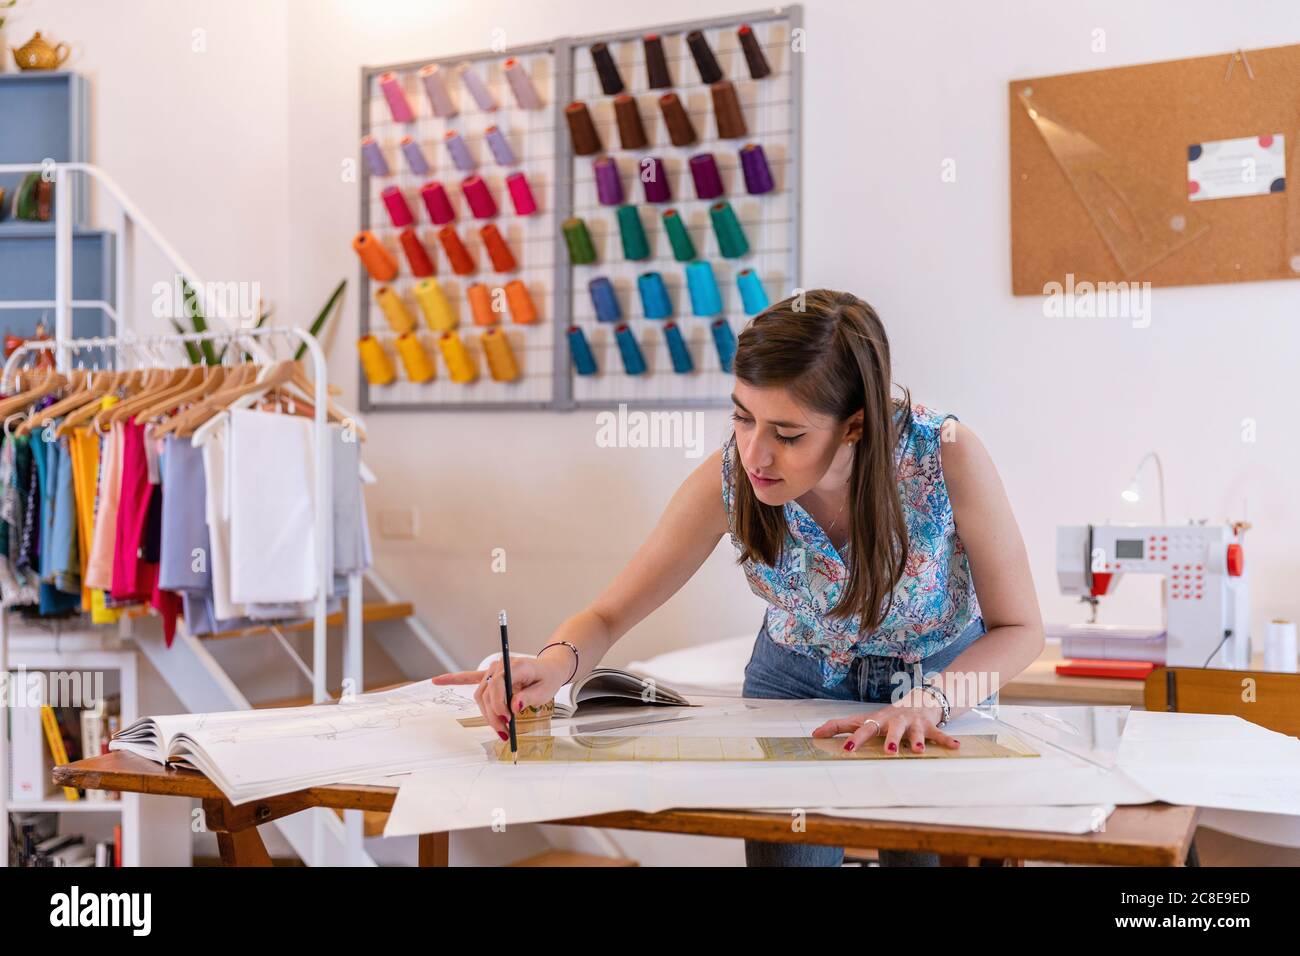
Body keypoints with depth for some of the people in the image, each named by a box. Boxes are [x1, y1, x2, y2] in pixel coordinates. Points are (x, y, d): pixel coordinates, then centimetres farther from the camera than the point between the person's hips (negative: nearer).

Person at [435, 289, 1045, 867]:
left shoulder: (946, 456, -32)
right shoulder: (727, 478, -27)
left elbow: (1018, 629, -19)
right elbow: (608, 616, -19)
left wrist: (928, 701, -37)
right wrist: (555, 662, -41)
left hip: (945, 682, 0)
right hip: (795, 685, 1)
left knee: (929, 854, -4)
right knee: (784, 854, -3)